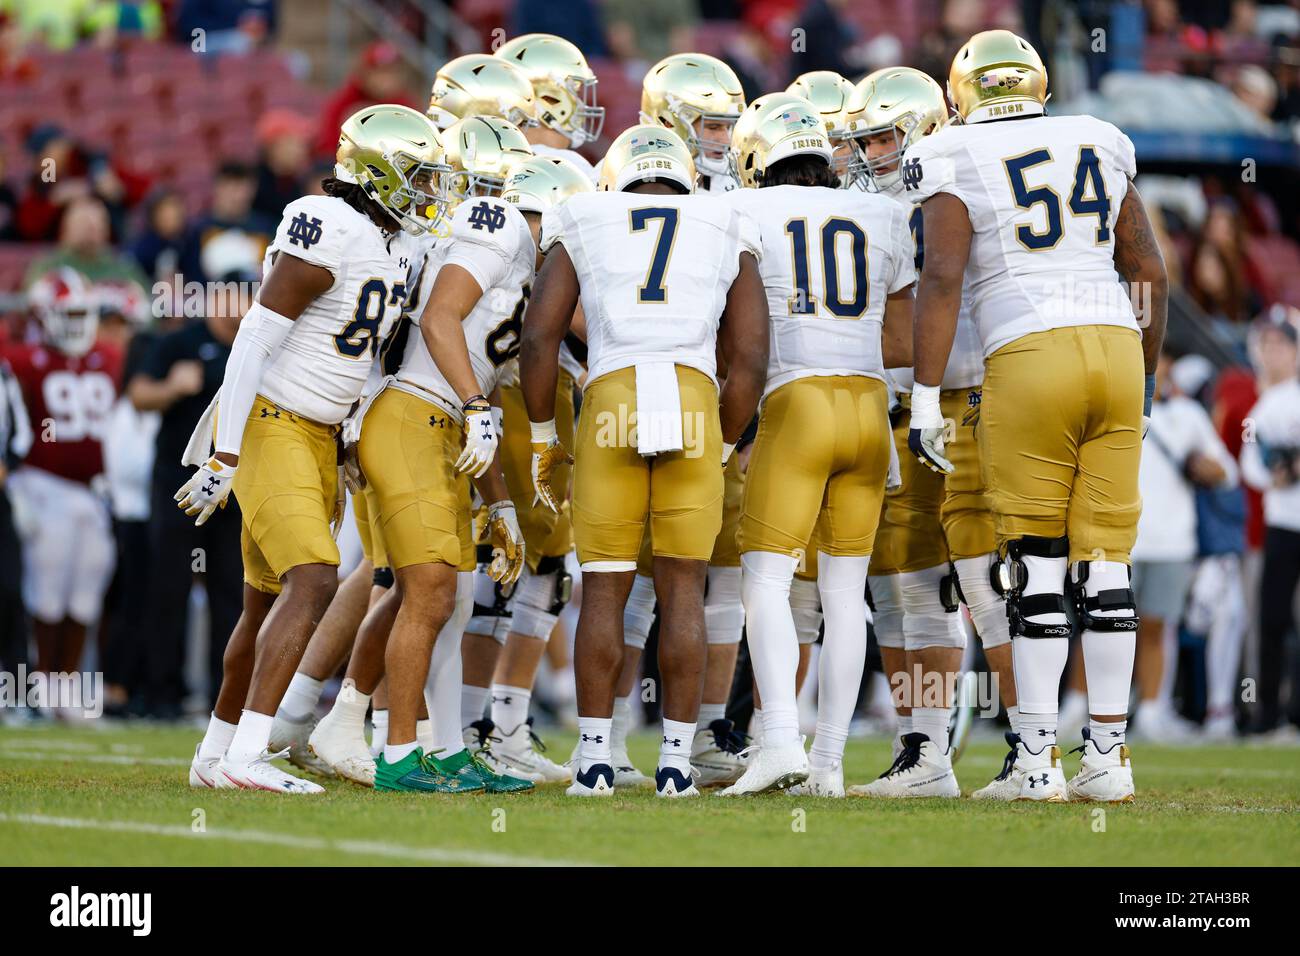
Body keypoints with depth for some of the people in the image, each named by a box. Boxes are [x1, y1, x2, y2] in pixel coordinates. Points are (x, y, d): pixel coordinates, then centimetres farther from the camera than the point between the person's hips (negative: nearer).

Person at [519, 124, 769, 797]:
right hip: (696, 402, 0)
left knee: (604, 588, 8)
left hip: (609, 399, 0)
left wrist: (542, 439, 18)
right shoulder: (728, 238, 20)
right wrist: (720, 449, 23)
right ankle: (676, 761, 6)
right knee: (682, 589, 8)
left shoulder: (583, 232, 18)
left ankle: (595, 759, 6)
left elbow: (539, 339, 8)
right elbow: (750, 361, 12)